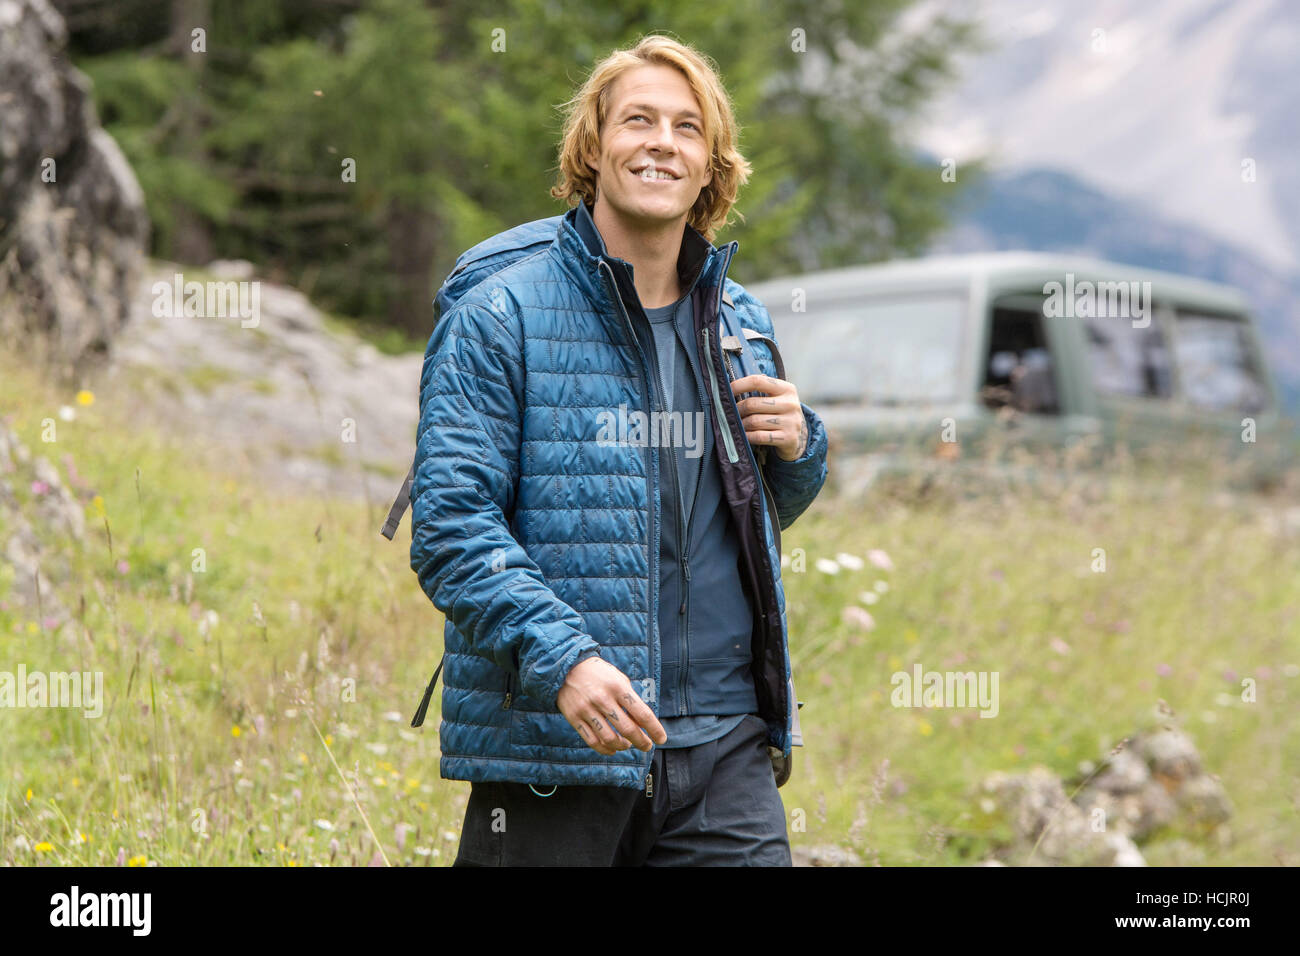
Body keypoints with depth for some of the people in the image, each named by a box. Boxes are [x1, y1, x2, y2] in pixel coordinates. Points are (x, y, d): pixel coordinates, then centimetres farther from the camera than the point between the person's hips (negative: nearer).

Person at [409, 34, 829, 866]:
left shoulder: (743, 323, 14)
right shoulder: (499, 320, -3)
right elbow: (451, 528, -11)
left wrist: (796, 449, 3)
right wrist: (561, 659, -24)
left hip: (722, 745, 4)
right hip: (548, 752, -4)